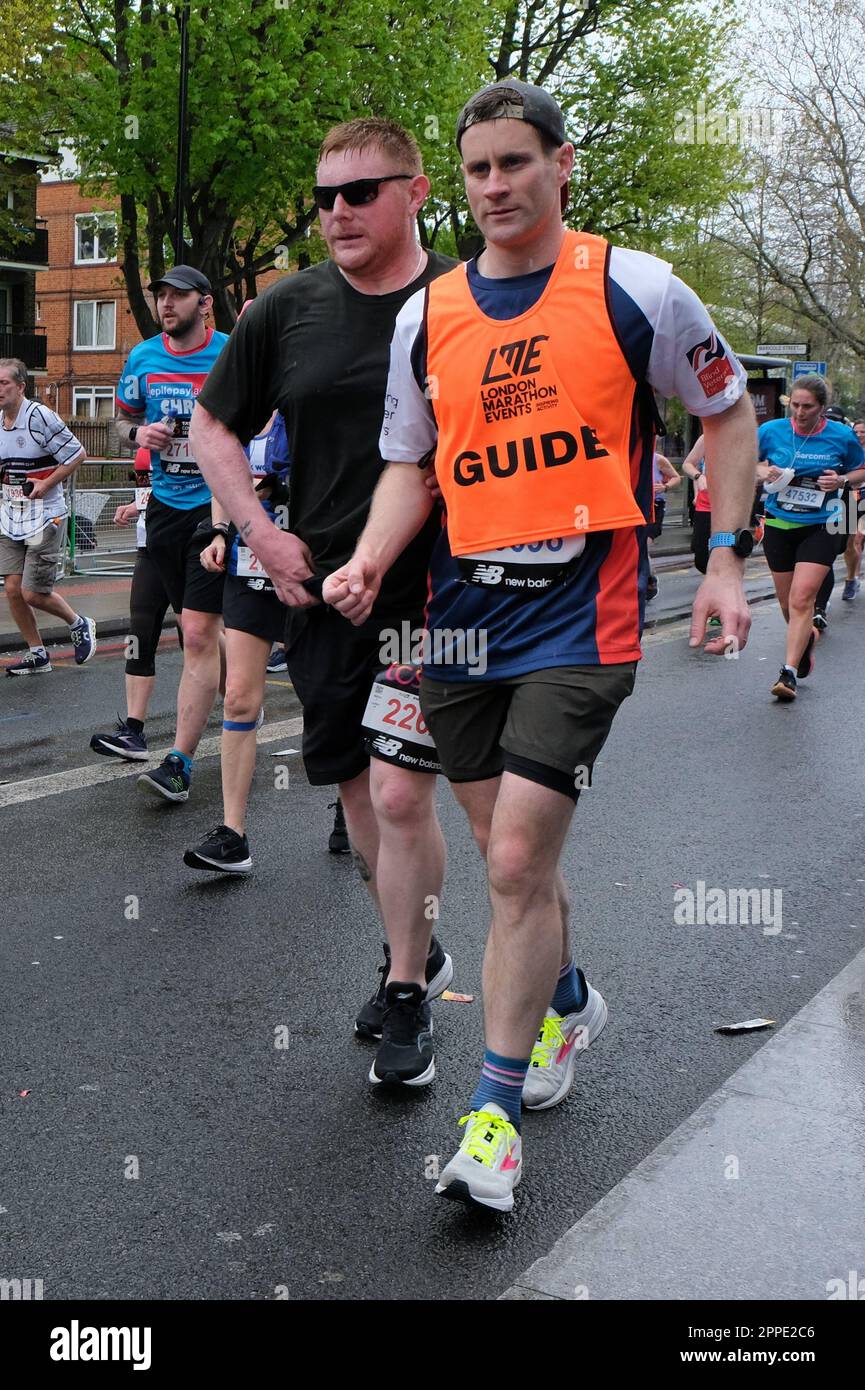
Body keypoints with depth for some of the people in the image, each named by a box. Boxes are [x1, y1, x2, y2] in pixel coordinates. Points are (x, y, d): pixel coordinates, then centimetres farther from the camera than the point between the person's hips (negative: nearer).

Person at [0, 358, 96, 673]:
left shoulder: (40, 416, -14)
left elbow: (77, 454, -11)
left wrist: (45, 485, -14)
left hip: (44, 518, -7)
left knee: (34, 594, -5)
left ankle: (79, 624, 23)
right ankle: (37, 654, 16)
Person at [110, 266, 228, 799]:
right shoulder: (143, 357, 8)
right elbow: (124, 419, 20)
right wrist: (140, 433, -2)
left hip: (216, 504, -5)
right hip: (165, 505, 6)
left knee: (198, 634, -12)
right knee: (202, 627, 15)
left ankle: (180, 761, -11)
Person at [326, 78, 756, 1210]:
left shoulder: (634, 289, -2)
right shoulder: (426, 315, 8)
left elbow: (729, 411, 7)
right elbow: (409, 464, 12)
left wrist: (726, 559, 0)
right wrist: (368, 563, -6)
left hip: (580, 615, -4)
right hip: (463, 611, 5)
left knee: (518, 863, -10)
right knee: (512, 855, 14)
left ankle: (496, 1110, 5)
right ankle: (567, 1003, 42)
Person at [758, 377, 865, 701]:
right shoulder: (771, 431, -4)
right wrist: (763, 471, -12)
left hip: (819, 528, -2)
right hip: (779, 525, 2)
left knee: (802, 599, -16)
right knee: (787, 602, 12)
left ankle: (789, 672, -13)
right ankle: (807, 637, 45)